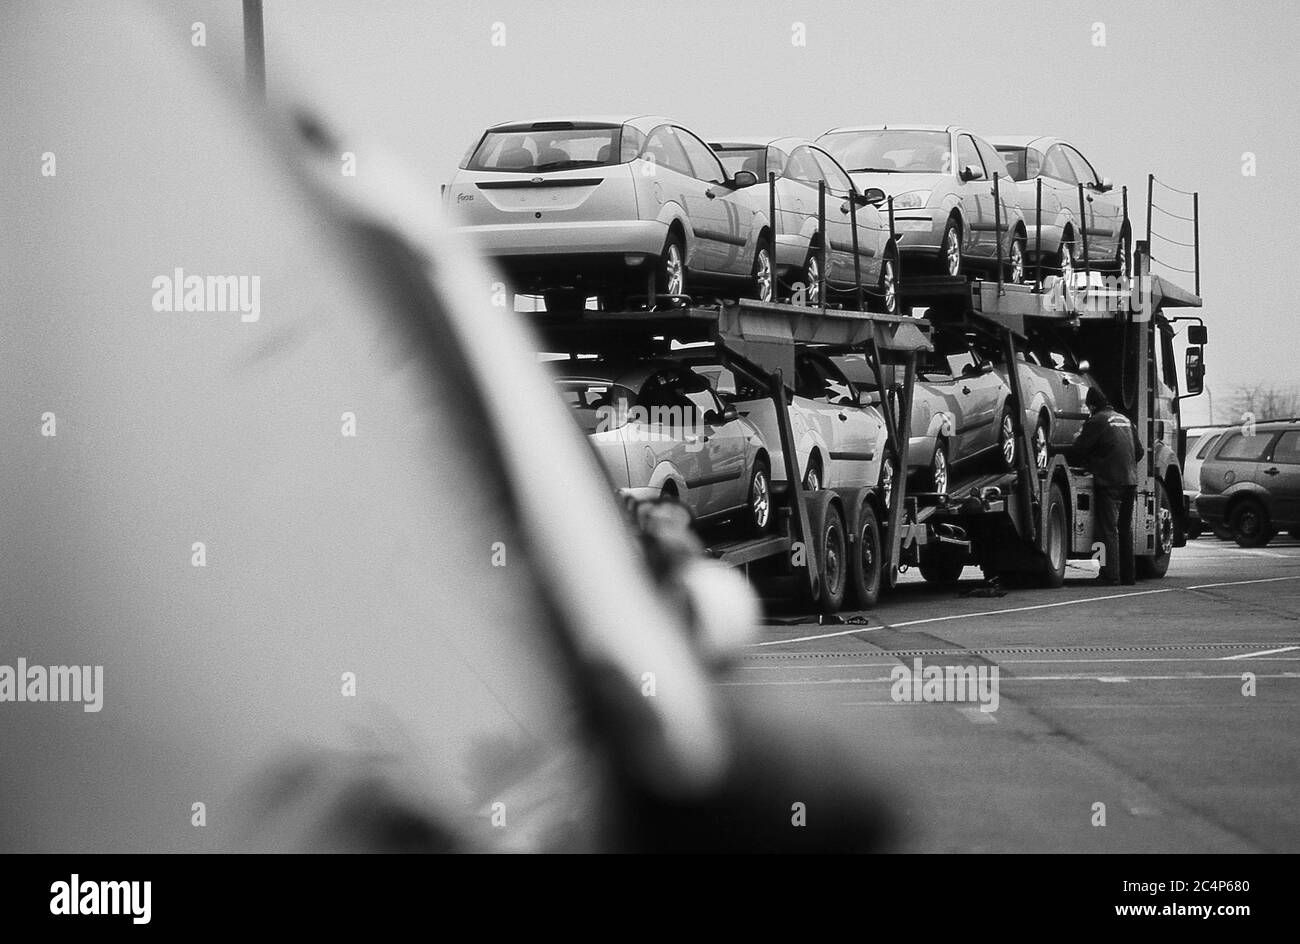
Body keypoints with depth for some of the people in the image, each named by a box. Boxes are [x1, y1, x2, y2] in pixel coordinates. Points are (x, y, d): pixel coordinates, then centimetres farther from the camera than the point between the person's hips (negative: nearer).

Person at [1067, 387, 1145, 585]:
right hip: (1130, 480, 7)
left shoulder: (1096, 421, -6)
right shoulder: (1124, 420, 17)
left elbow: (1077, 451, -6)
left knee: (1109, 529, -4)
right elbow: (1139, 451, 22)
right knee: (1125, 529, 13)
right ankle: (1128, 575, 15)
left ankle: (1111, 574, -8)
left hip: (1109, 482, -7)